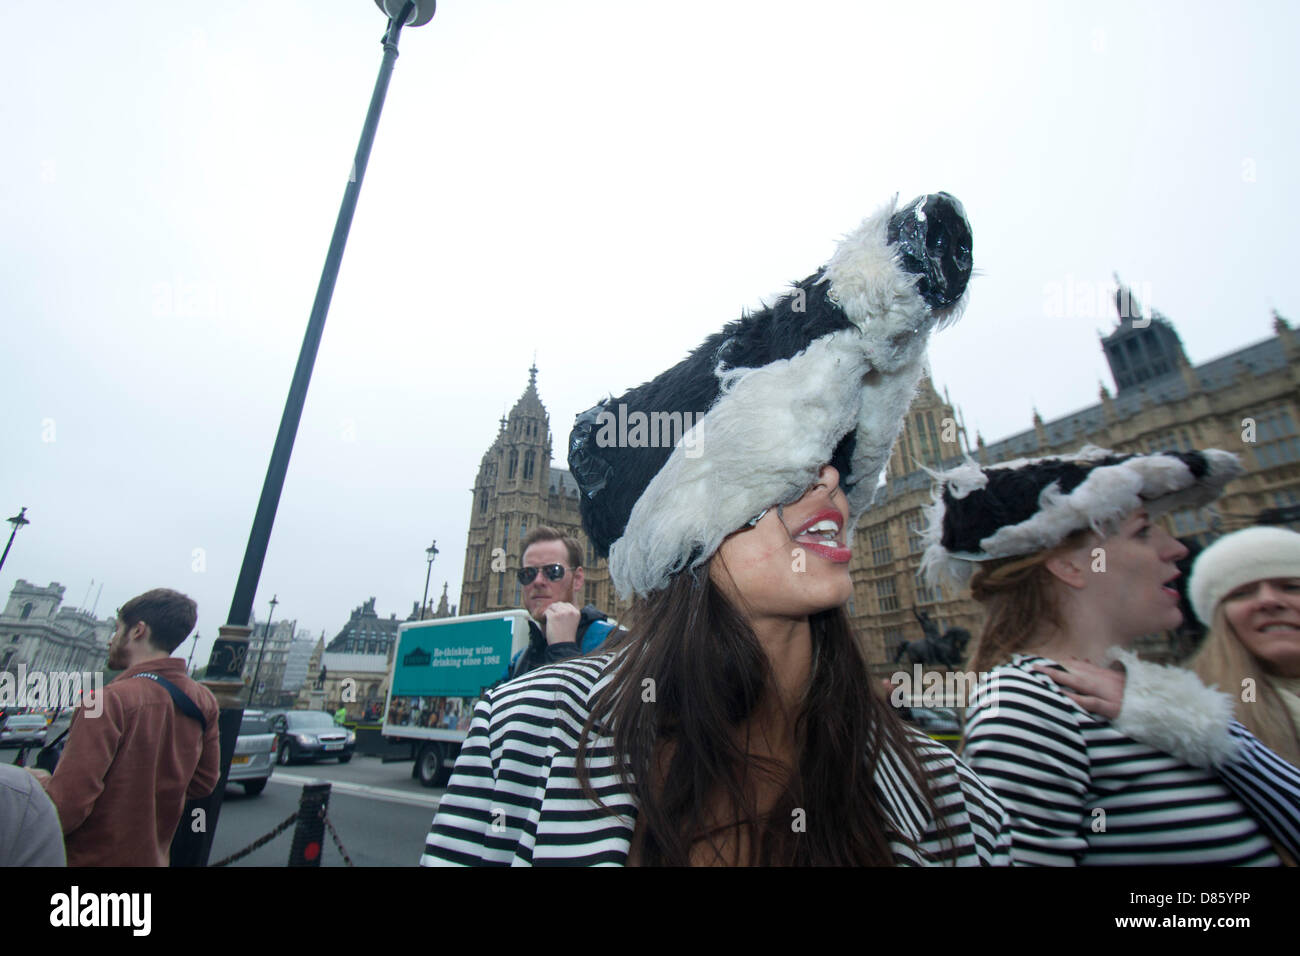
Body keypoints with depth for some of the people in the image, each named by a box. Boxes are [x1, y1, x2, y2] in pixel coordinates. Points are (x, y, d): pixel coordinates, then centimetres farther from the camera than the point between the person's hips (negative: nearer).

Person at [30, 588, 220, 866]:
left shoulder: (110, 700, -23)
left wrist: (43, 783, -5)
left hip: (90, 858, -6)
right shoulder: (204, 701, -4)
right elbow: (203, 783, 5)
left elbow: (66, 808, -24)